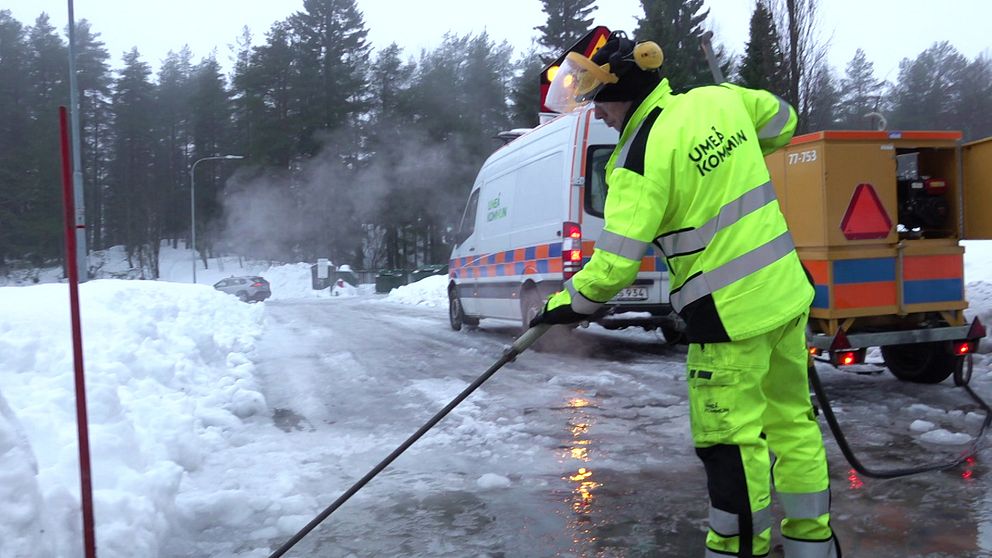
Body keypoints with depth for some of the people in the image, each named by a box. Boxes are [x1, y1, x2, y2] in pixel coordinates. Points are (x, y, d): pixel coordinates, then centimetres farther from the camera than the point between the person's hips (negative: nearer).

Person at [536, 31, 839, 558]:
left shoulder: (640, 156, -18)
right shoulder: (718, 99, 3)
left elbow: (618, 259, -20)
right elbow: (781, 120, 22)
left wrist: (570, 303, -5)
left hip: (730, 312, -8)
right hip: (786, 291, 9)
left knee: (730, 439, 5)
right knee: (791, 419, 20)